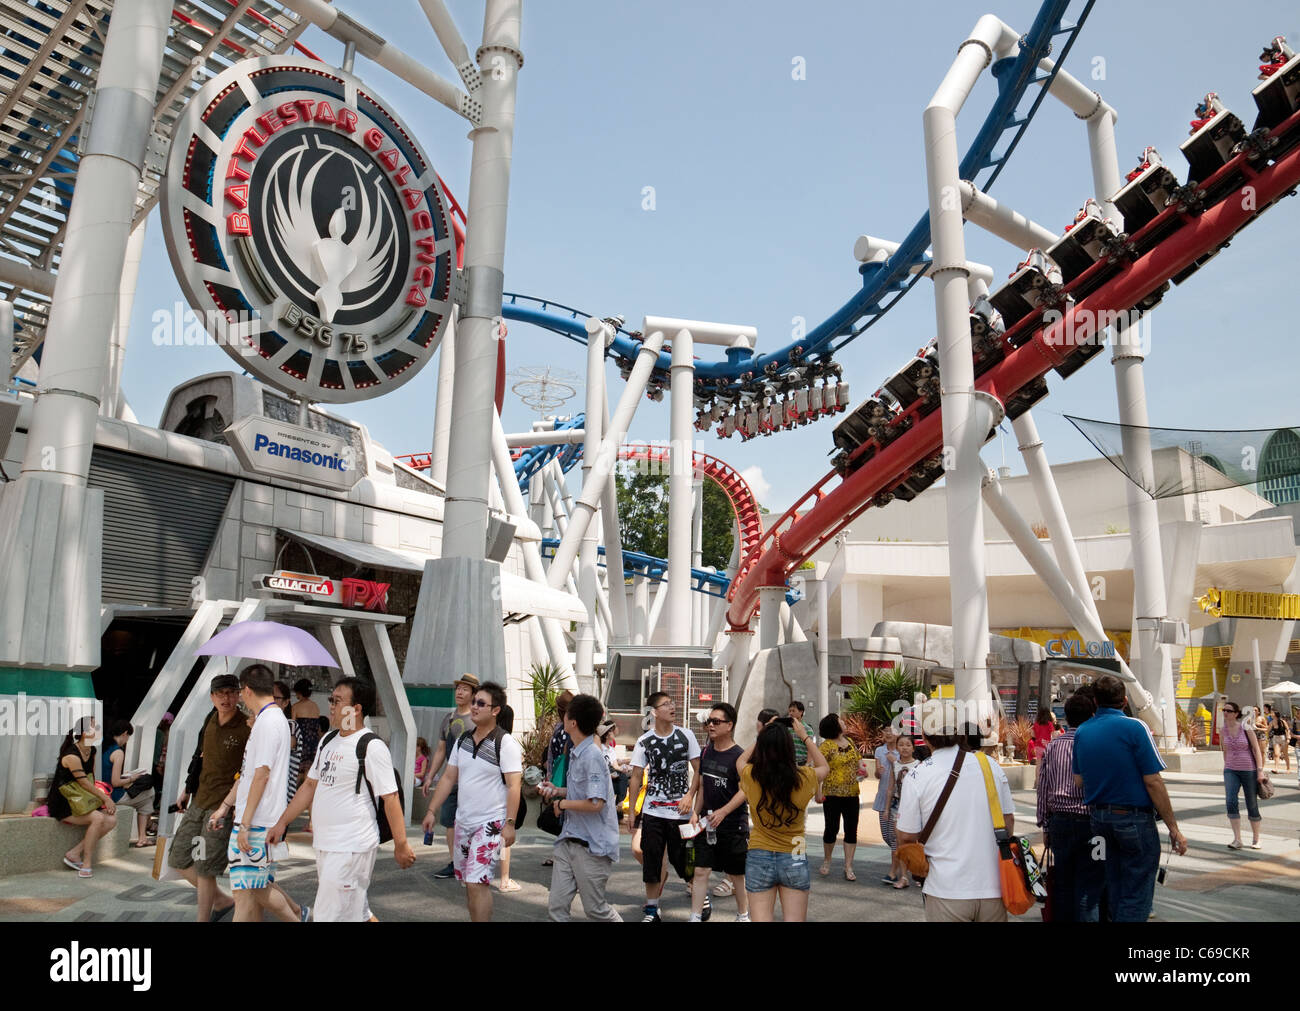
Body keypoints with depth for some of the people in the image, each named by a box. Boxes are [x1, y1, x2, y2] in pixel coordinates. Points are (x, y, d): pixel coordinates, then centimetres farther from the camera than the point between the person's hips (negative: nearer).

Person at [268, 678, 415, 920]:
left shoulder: (372, 747, -14)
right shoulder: (327, 741, 11)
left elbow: (390, 797, -15)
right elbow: (310, 785, 20)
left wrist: (401, 845, -14)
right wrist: (282, 823, 15)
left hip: (352, 849, -8)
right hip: (324, 845, 8)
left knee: (330, 915, -6)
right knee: (356, 914, 17)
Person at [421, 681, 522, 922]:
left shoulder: (505, 743, -13)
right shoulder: (463, 740, 8)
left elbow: (513, 786, -16)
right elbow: (448, 777, 13)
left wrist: (510, 823, -21)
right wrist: (431, 810, 8)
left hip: (490, 824, -7)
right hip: (463, 821, 7)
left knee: (477, 882, -13)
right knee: (468, 882, 13)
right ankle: (476, 919, 27)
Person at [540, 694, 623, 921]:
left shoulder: (592, 757, -21)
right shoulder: (576, 752, 10)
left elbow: (595, 803, -26)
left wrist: (562, 804, -12)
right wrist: (558, 791, 9)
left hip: (592, 845, -9)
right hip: (569, 841, 9)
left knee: (595, 909, 6)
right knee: (556, 907, 7)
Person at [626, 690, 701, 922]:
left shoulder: (686, 735, -2)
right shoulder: (644, 742, -2)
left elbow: (698, 770, 2)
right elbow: (636, 777, 3)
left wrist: (689, 796, -10)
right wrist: (631, 811, 2)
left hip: (680, 811, -1)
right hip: (653, 811, 1)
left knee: (682, 859, 3)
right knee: (651, 860, 4)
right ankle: (651, 909, 18)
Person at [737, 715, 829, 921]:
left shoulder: (751, 777, -12)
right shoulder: (803, 778, -13)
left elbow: (740, 761, 14)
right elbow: (824, 767, 12)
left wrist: (764, 736, 14)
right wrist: (805, 736, 15)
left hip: (759, 857, 0)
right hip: (794, 858, 0)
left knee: (761, 919, 6)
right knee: (794, 919, 10)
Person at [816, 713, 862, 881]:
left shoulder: (850, 742, 10)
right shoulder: (826, 745, -11)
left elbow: (857, 762, 21)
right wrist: (818, 792, -18)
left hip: (852, 793, 6)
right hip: (832, 793, -5)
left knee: (851, 830, 4)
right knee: (832, 828, 4)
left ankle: (848, 867, 11)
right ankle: (827, 861, 25)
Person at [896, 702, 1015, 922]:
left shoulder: (915, 777, -10)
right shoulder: (991, 766, -1)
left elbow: (906, 837, -5)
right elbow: (1008, 821, 9)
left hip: (947, 891, -3)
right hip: (993, 887, 3)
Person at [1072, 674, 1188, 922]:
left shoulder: (1081, 732, 6)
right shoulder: (1134, 727, -12)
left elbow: (1078, 780, 6)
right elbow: (1153, 782, -14)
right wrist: (1173, 828, -8)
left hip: (1098, 817, 6)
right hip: (1133, 818, -6)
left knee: (1115, 889, 18)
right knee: (1136, 894, 0)